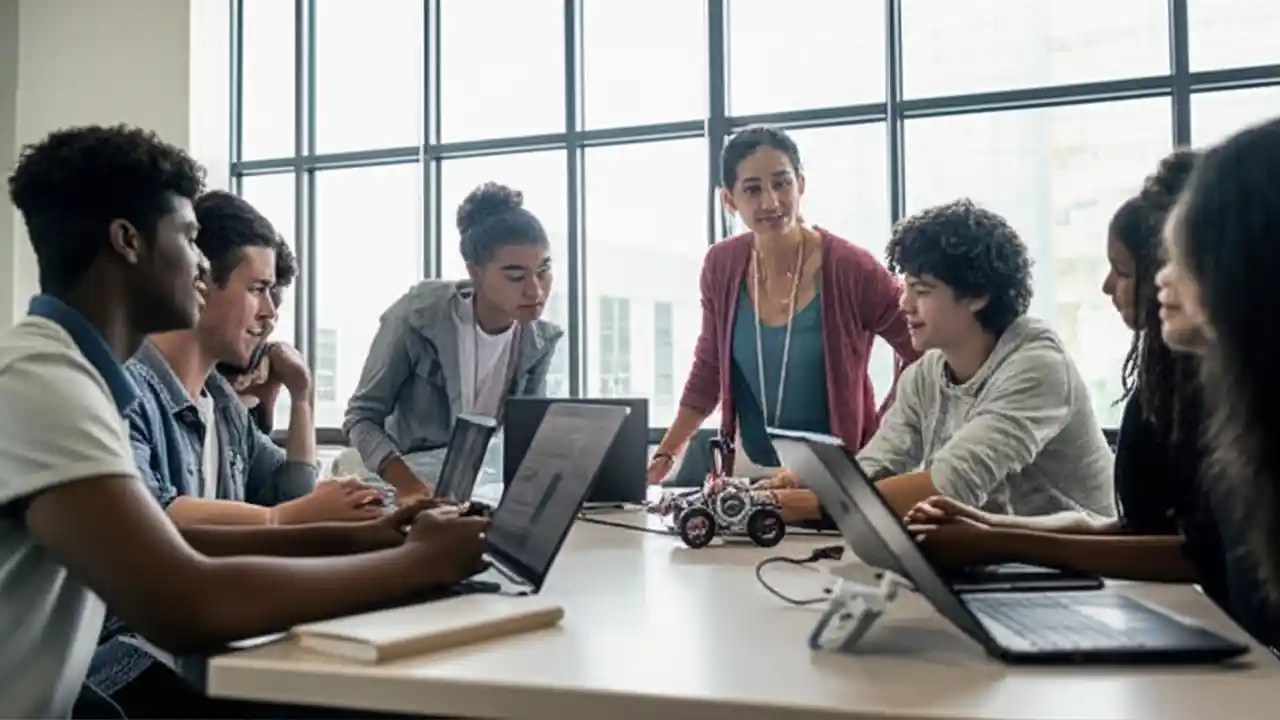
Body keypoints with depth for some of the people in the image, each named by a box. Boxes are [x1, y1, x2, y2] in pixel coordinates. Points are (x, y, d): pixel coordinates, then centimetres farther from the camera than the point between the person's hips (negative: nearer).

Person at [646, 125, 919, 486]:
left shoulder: (850, 268, -16)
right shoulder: (721, 266, -4)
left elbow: (923, 356, -7)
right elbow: (708, 371, 7)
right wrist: (663, 457, 5)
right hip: (750, 466, 4)